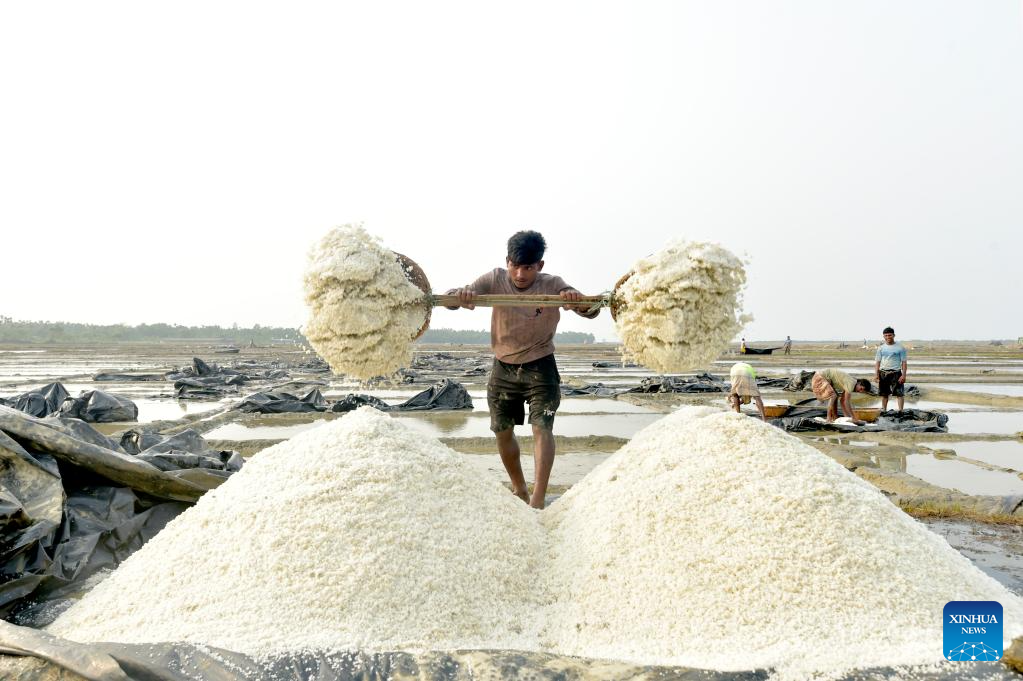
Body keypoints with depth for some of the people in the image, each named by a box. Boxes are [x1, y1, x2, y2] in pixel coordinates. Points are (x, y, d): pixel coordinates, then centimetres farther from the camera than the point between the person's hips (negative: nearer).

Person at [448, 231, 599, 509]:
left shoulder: (552, 285, -13)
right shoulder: (495, 280, -11)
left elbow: (592, 311, -21)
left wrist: (578, 301, -46)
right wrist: (462, 295, -44)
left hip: (540, 368, -2)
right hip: (503, 368, 3)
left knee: (542, 427, -14)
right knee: (503, 431, 10)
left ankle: (538, 500, -14)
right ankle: (519, 491, 30)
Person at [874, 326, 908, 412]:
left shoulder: (900, 347, 1)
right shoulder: (881, 348, 9)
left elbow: (904, 362, -1)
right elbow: (877, 362, 8)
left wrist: (903, 375, -10)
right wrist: (876, 374, -2)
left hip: (896, 373, -3)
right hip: (883, 373, 3)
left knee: (899, 393, -7)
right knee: (884, 393, 9)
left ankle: (900, 411, -3)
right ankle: (883, 410, 18)